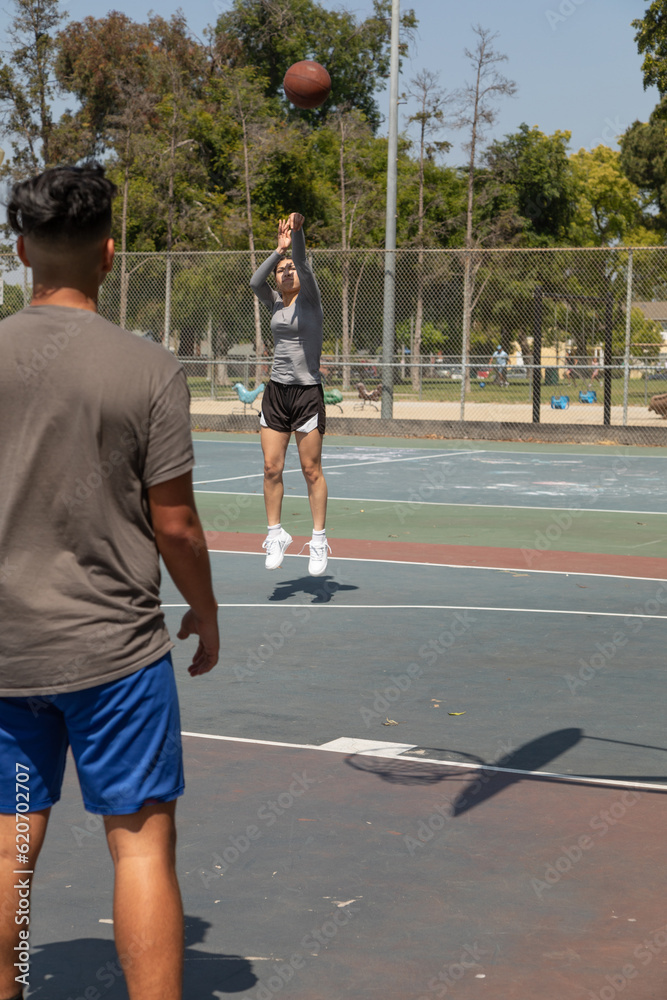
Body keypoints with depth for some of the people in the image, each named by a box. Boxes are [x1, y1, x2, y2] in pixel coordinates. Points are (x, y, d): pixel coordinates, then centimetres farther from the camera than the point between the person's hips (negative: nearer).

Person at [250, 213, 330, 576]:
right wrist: (279, 249, -10)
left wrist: (297, 233, -32)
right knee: (272, 468, 1)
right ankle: (275, 534, 13)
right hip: (276, 392, 4)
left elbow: (302, 264, -18)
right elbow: (255, 281, -7)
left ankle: (319, 539, 6)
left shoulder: (309, 298, 0)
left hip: (307, 393, -4)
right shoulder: (275, 303, 11)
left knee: (311, 470, -2)